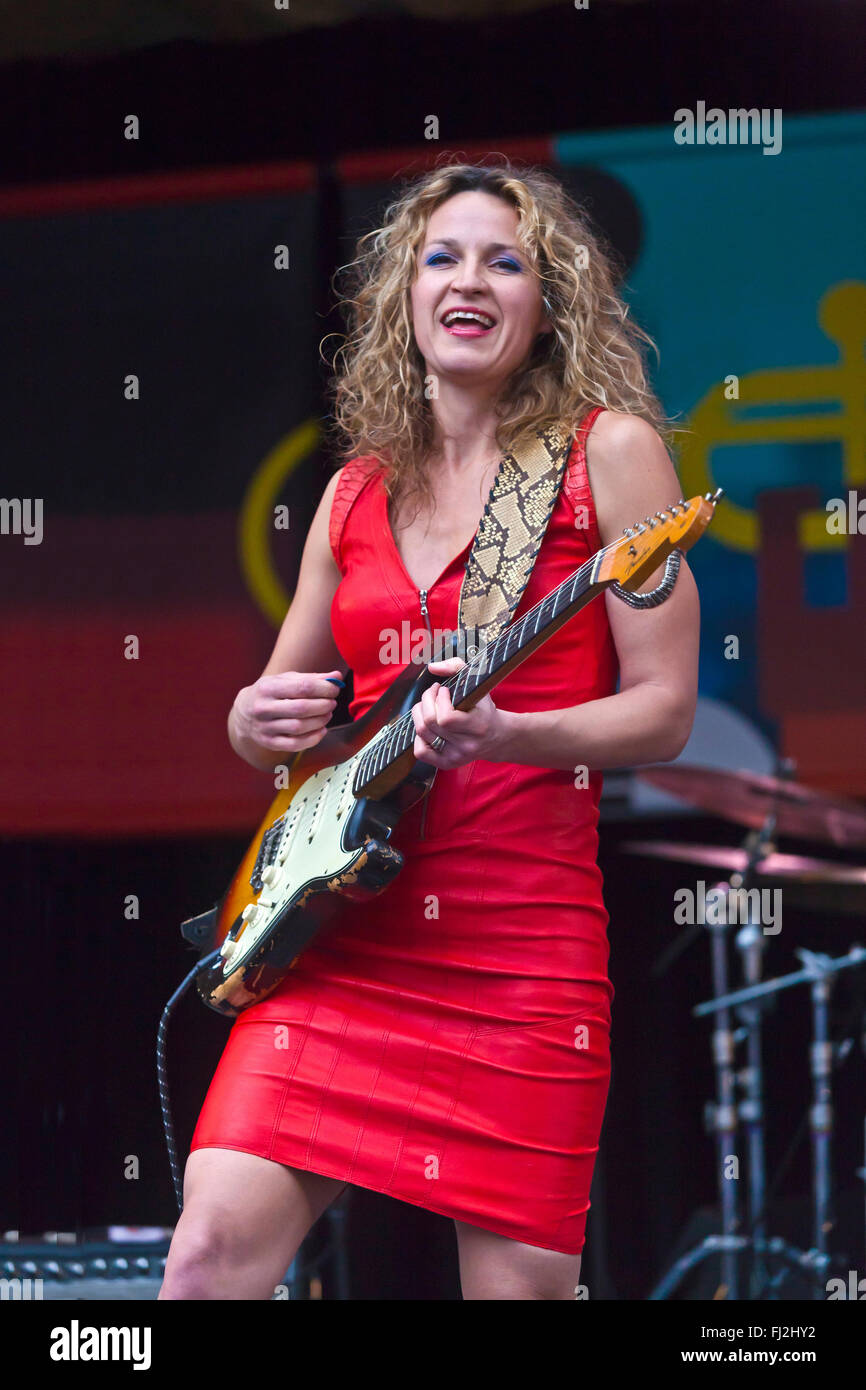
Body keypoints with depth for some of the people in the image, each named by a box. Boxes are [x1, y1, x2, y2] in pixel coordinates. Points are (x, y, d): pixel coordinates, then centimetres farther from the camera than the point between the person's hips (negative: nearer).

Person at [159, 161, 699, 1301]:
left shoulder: (607, 451, 2)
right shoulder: (358, 490, 15)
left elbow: (664, 710, -3)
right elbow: (270, 706, 24)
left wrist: (501, 733, -19)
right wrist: (258, 722, -1)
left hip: (522, 937, -4)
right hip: (344, 920, 4)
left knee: (519, 1281, -3)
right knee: (214, 1248, -10)